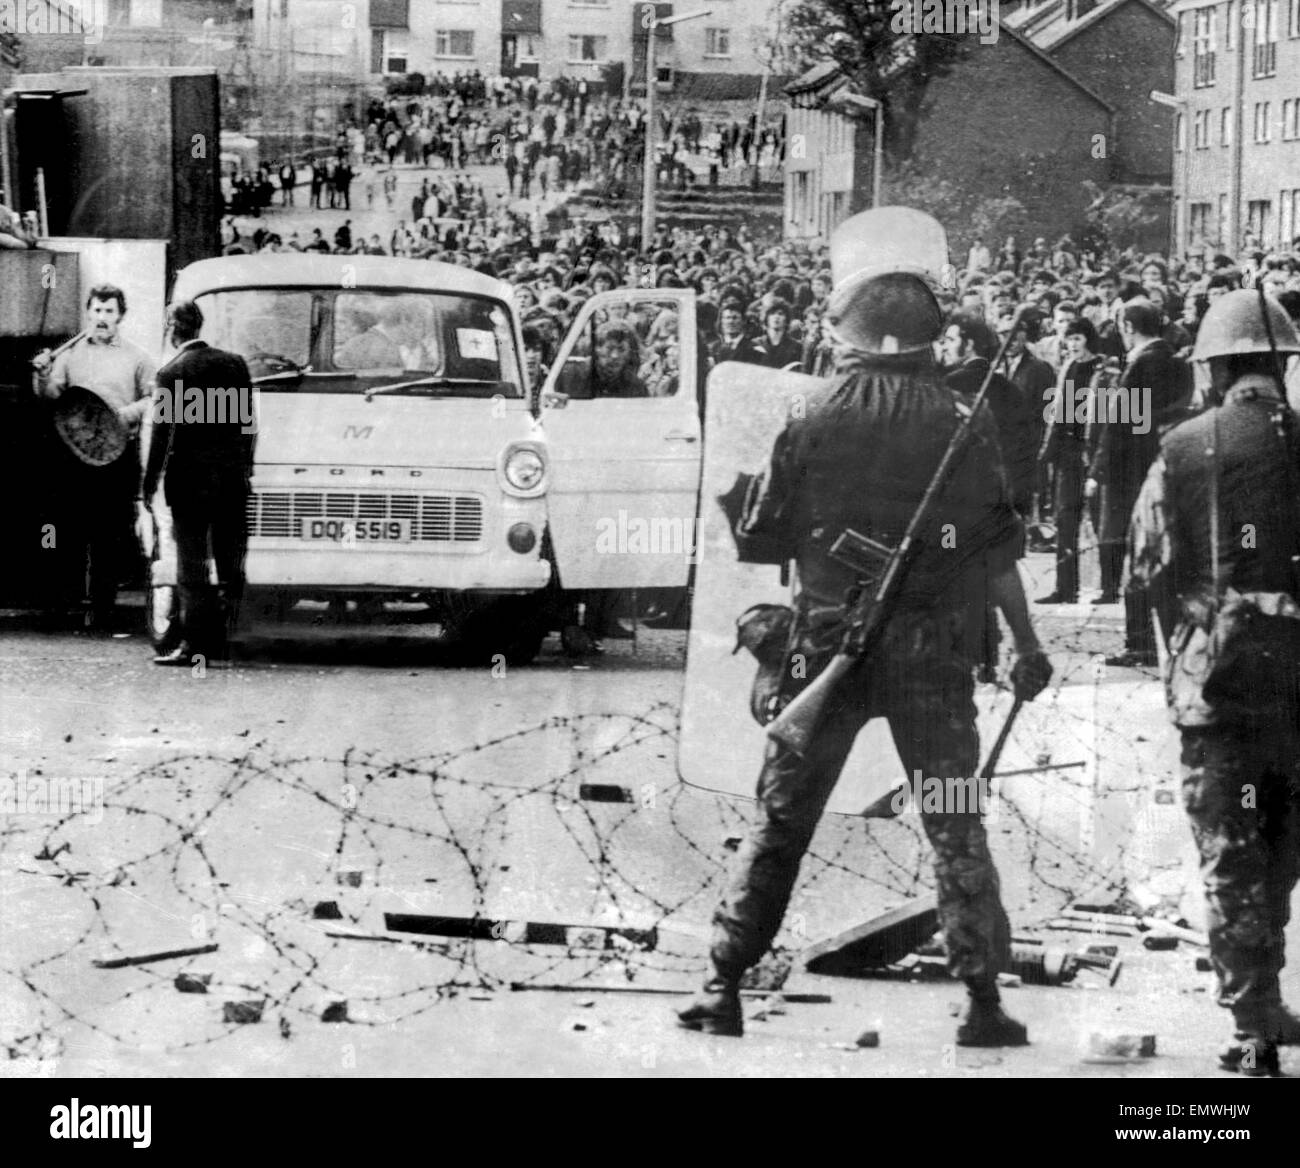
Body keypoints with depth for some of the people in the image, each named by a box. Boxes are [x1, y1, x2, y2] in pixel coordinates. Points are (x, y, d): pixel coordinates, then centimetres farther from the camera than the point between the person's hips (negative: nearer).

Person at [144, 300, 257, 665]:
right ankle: (224, 641, 11)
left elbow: (162, 433, -10)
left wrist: (151, 482, -2)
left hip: (189, 481, -4)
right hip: (232, 479, 4)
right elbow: (249, 423, 8)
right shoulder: (235, 363, 5)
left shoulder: (172, 373, -9)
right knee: (231, 565, 9)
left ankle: (194, 644, -4)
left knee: (192, 566, -1)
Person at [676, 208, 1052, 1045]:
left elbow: (762, 540, 0)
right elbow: (997, 550, -3)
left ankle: (725, 987, 11)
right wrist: (1027, 644, 5)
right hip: (933, 648, -1)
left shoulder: (813, 426, -4)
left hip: (828, 645, 1)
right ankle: (983, 1000, 4)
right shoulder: (963, 425, -6)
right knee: (955, 826, 7)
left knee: (782, 820, 10)